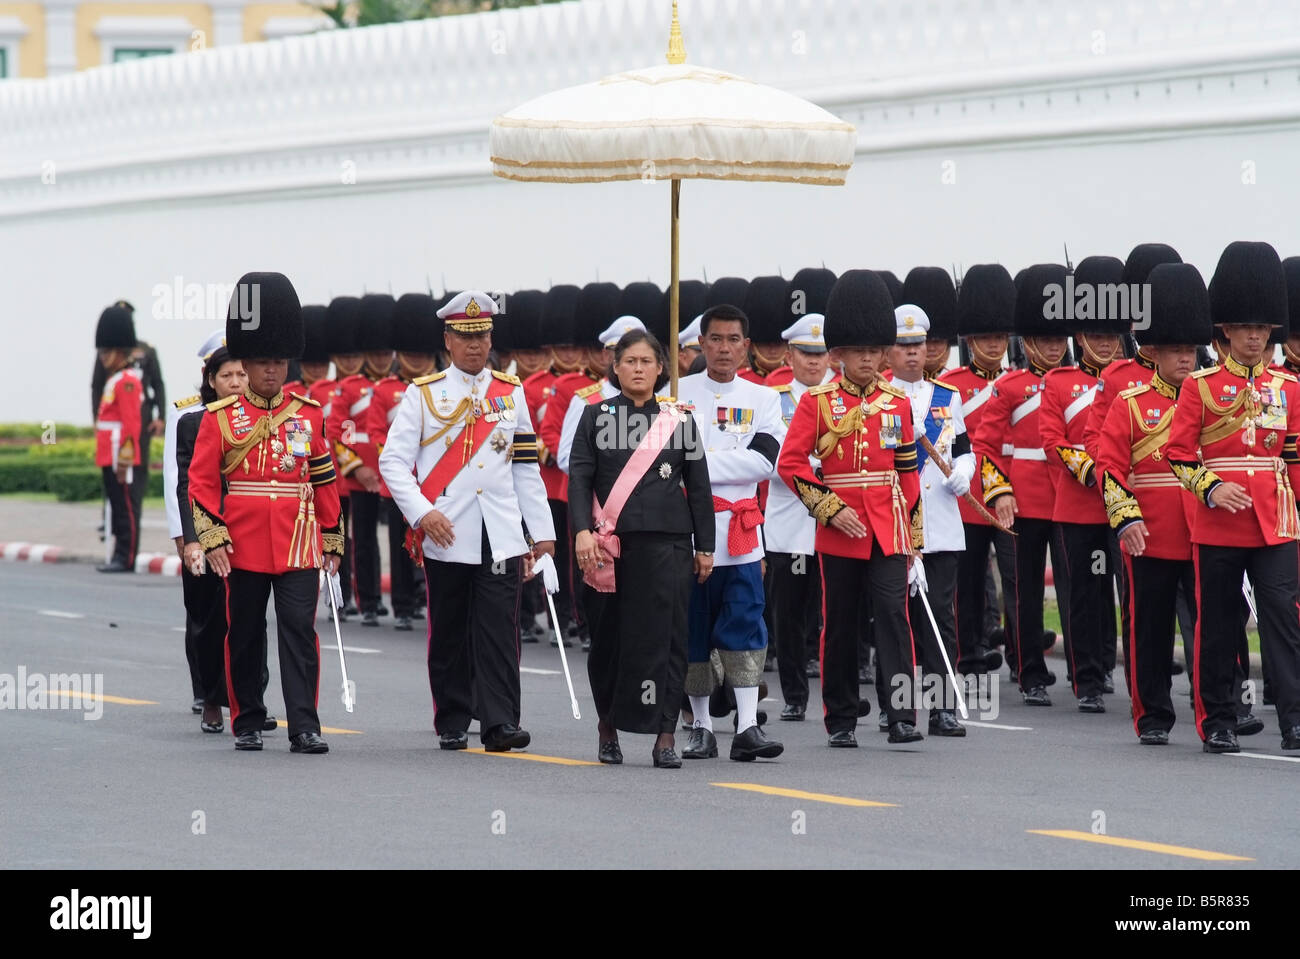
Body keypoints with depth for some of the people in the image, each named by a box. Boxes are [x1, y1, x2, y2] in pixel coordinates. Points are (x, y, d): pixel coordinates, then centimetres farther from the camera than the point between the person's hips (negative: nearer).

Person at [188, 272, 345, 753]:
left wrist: (331, 538, 11)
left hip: (299, 545, 1)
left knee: (300, 630, -6)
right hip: (243, 546, -1)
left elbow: (325, 479, 11)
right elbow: (202, 480, -1)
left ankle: (304, 727, -8)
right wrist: (212, 536, -9)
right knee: (245, 636, 8)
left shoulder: (308, 415, 7)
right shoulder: (220, 418, 1)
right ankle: (247, 723, 18)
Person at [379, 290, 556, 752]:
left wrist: (541, 531, 9)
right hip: (446, 537, -1)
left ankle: (500, 722, -9)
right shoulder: (423, 394, 4)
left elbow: (526, 467, 13)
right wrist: (422, 512, -13)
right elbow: (392, 461, -1)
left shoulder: (511, 392, 11)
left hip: (502, 536, 1)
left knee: (499, 631, -7)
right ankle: (452, 723, 14)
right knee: (449, 633, 5)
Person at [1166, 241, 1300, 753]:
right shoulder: (1200, 385, 1)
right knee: (1216, 624, 5)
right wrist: (1211, 489, -15)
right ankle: (1217, 722, 14)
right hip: (1218, 524, -1)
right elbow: (1179, 453, -1)